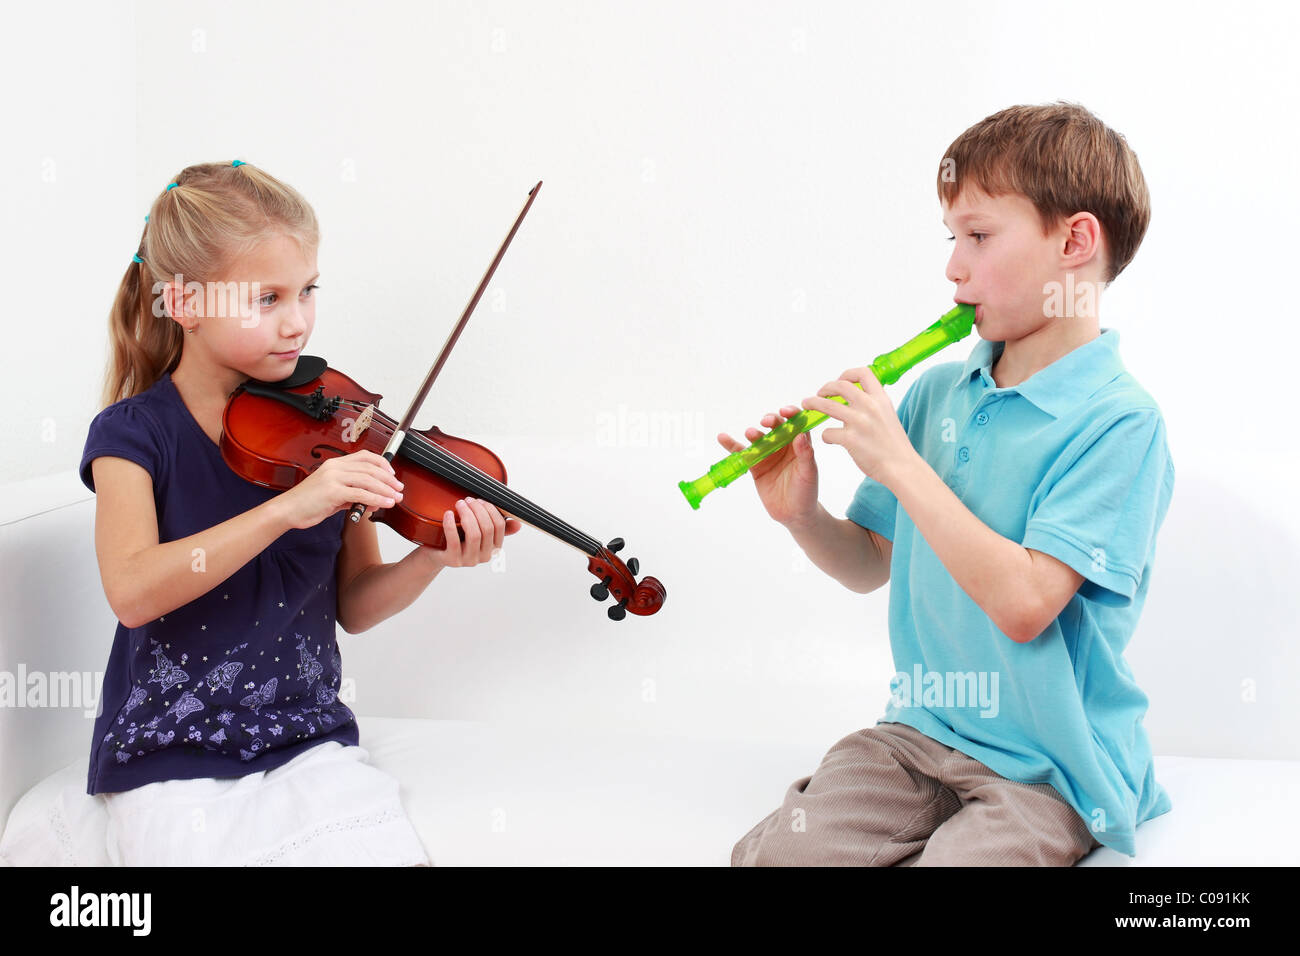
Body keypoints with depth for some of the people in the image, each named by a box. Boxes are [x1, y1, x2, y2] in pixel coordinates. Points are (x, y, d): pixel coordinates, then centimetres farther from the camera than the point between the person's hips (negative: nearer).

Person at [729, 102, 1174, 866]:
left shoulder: (1117, 421, -16)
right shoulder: (937, 390, 5)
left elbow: (1023, 603, -26)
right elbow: (872, 564, 12)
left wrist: (900, 465, -23)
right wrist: (801, 515, -8)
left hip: (1048, 772, -5)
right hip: (919, 733, 5)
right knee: (768, 854, -11)